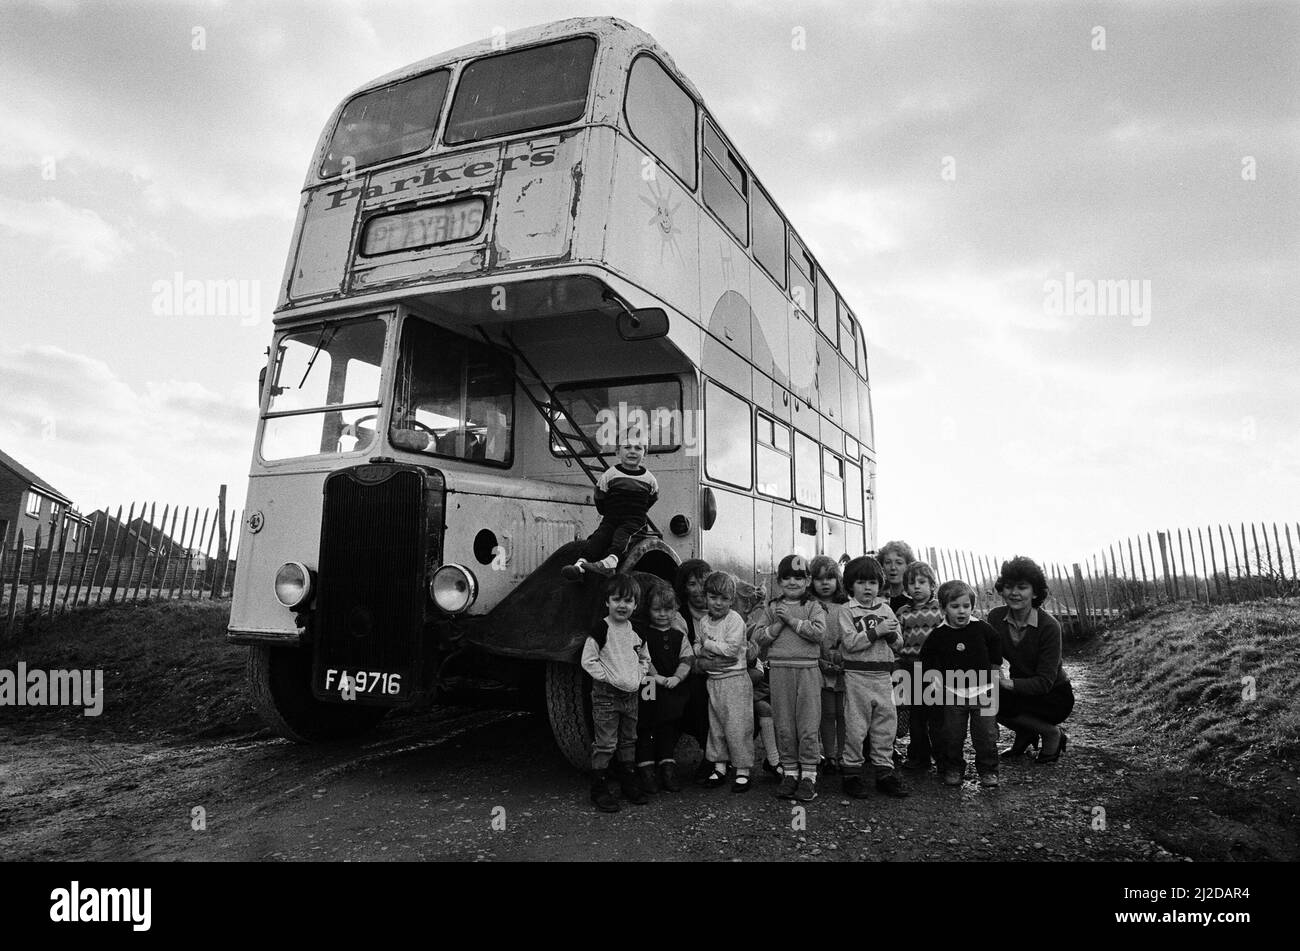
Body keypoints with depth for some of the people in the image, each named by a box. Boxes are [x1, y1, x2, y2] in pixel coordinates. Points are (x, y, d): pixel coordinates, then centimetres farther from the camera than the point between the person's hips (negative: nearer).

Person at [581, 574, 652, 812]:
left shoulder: (636, 631, 6)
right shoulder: (601, 629, -12)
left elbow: (644, 658, 19)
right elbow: (588, 660, -13)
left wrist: (638, 676, 4)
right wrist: (609, 677, -16)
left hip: (631, 694, 6)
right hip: (606, 694, -6)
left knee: (628, 741, 16)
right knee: (605, 744, -2)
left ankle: (629, 784, 29)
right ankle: (599, 790, 9)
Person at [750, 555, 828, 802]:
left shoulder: (813, 606, 2)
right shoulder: (772, 607, 10)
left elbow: (819, 632, -15)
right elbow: (758, 637, 3)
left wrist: (792, 619, -14)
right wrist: (778, 624, -9)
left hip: (807, 670, -3)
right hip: (779, 670, 3)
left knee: (809, 725, 1)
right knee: (784, 726, 9)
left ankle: (809, 775, 11)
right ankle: (789, 772, 20)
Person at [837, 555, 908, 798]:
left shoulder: (885, 609, 11)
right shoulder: (847, 611, -2)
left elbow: (897, 642, 8)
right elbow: (850, 642, -14)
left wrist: (891, 634, -14)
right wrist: (876, 632, -19)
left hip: (883, 674, 4)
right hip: (857, 674, -4)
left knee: (886, 722, 8)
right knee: (856, 725, 0)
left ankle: (884, 771, 19)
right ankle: (852, 771, 12)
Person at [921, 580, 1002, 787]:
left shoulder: (983, 629, -4)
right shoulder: (938, 635, -6)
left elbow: (996, 659, 10)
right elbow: (927, 662, 5)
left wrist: (993, 680, 9)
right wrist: (935, 680, -4)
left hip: (983, 692, 0)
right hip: (952, 693, 0)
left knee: (986, 735, 4)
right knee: (952, 735, 6)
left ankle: (988, 770, 20)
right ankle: (953, 769, 22)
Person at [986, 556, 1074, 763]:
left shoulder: (1049, 626, -22)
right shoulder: (996, 618, -9)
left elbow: (1045, 682, -24)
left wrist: (1010, 683, -40)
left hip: (1054, 694, -5)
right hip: (1020, 689, 5)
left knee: (997, 701, -28)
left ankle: (1052, 733, -3)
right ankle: (1025, 732, 5)